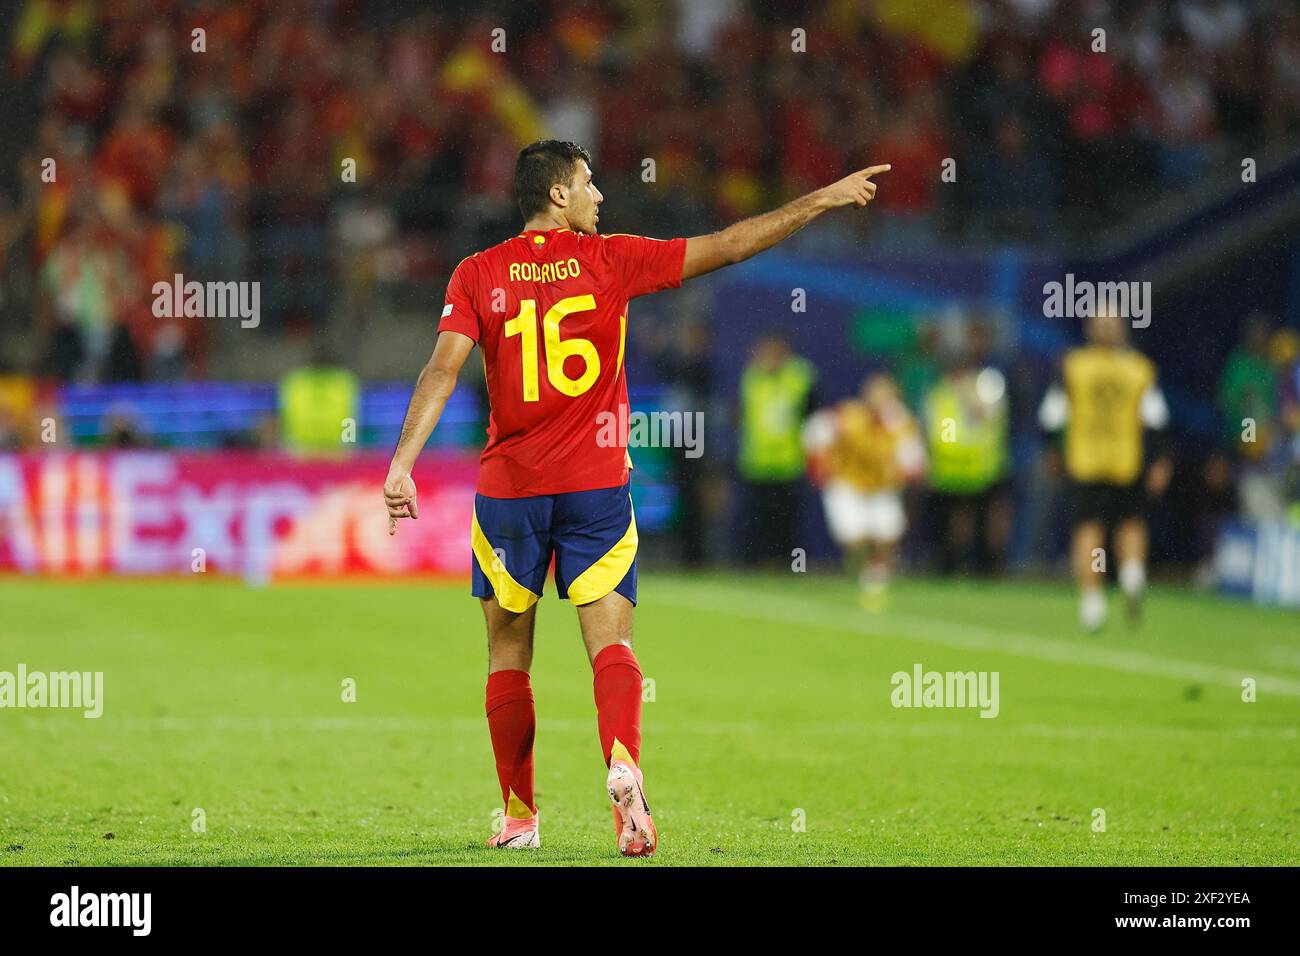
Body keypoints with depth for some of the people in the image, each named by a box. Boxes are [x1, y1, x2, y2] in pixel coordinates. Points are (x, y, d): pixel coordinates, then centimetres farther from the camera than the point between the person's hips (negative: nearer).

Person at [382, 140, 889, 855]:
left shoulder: (478, 274, 0)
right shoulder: (610, 260, -1)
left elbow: (441, 372, -11)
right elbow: (728, 246, 1)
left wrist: (402, 463, -15)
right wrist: (823, 200, 8)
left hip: (508, 487, 1)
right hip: (596, 486, -1)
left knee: (508, 655, 12)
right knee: (610, 643, -3)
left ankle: (519, 816, 15)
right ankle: (623, 768, -31)